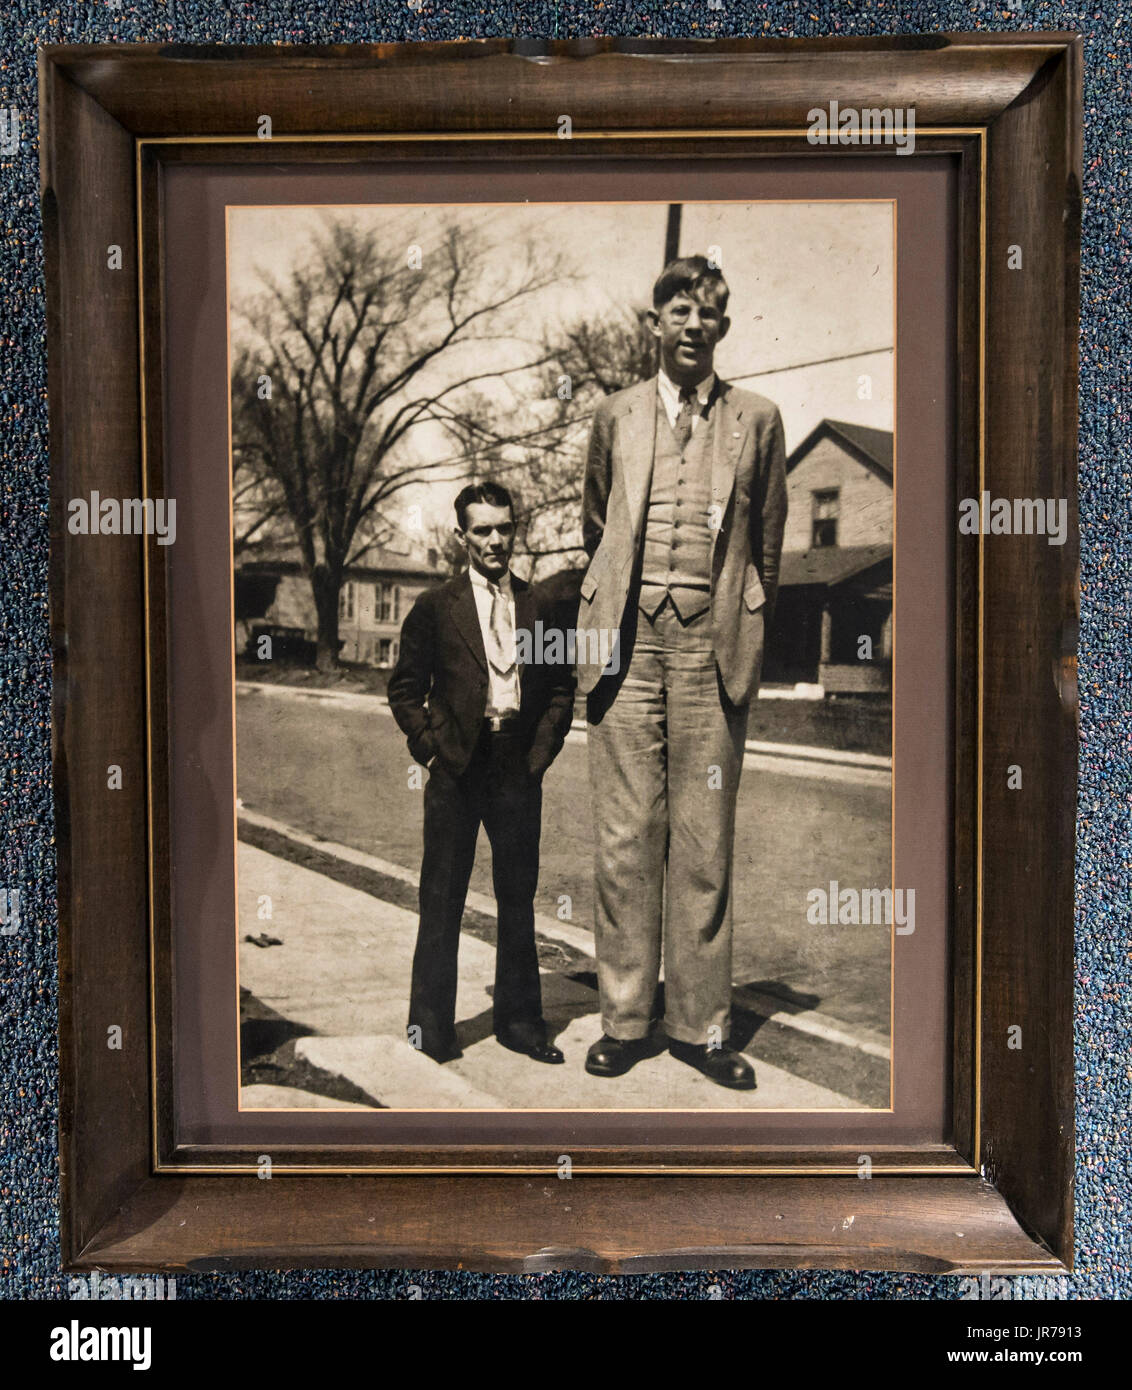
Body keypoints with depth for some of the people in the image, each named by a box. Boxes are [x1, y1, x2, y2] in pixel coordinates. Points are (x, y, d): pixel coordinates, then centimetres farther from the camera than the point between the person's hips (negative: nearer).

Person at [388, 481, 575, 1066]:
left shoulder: (541, 606, 8)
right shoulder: (435, 607, 2)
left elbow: (561, 687, 13)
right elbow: (405, 689, 4)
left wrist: (540, 751, 3)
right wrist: (432, 750, -4)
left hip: (519, 771, 2)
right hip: (456, 772, -2)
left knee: (518, 898, 11)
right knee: (442, 901, 4)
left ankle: (518, 1019, 24)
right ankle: (431, 1026, 16)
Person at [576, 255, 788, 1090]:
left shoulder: (757, 419, 11)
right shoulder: (615, 417, 14)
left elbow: (767, 540, 16)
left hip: (712, 646, 0)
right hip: (627, 643, 1)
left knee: (706, 841, 1)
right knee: (626, 836, 0)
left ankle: (701, 1025, 12)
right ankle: (625, 1019, 11)